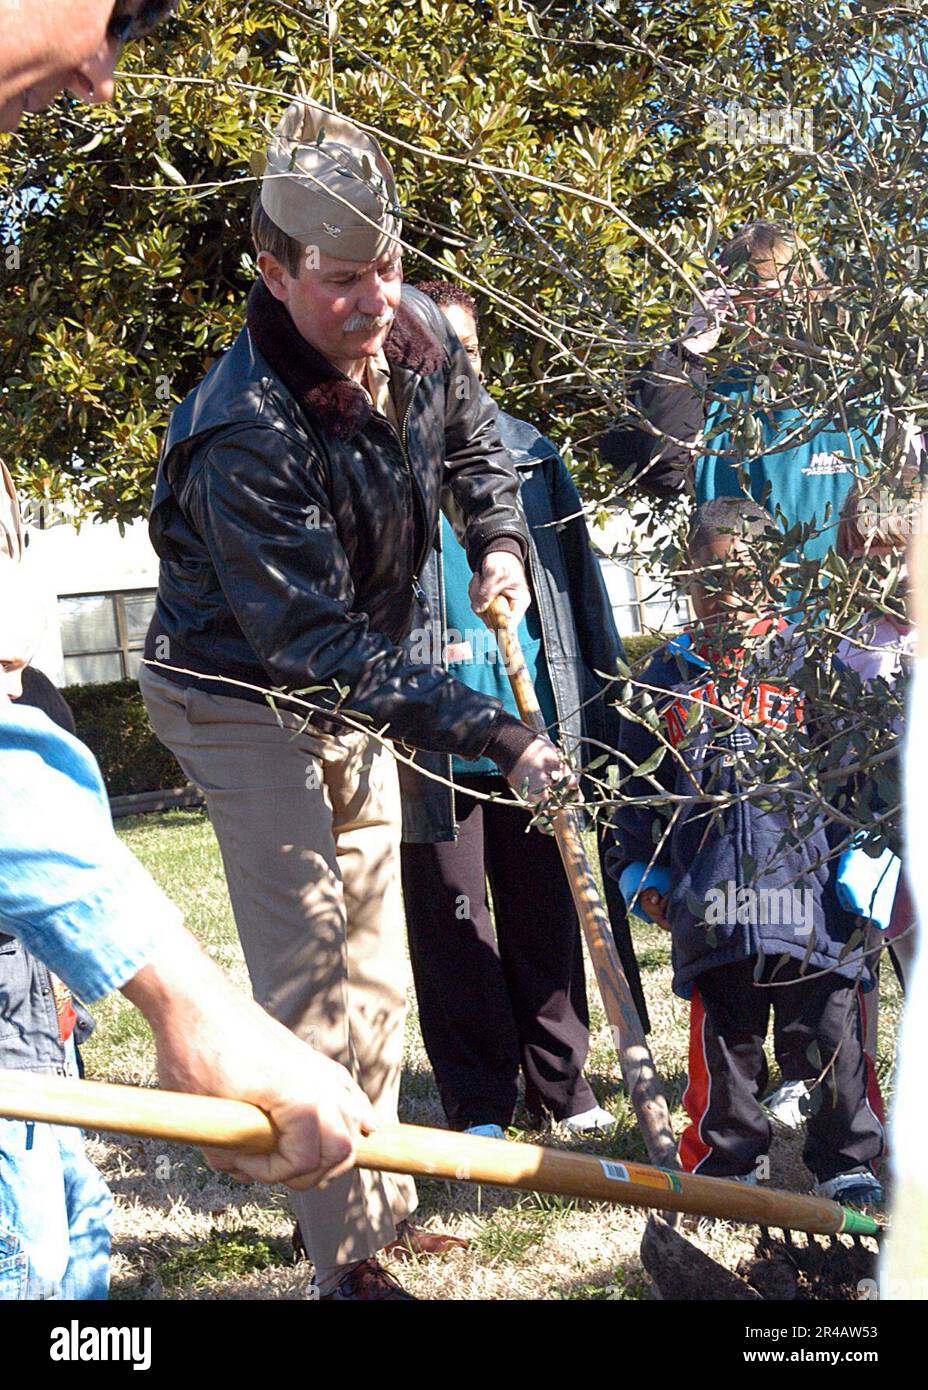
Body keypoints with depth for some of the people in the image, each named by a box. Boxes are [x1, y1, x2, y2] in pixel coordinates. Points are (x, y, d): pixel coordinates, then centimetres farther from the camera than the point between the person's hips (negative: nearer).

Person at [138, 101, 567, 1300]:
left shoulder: (418, 336, -11)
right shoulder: (248, 436, -34)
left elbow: (473, 441, 14)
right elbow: (323, 649, -34)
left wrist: (499, 542, -4)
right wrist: (493, 736, -38)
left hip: (355, 690, 7)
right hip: (243, 697, -7)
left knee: (375, 967, 14)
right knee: (310, 974, -10)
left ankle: (382, 1205, 29)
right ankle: (349, 1257, -3)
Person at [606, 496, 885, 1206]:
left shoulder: (808, 660, 4)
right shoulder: (668, 675, 11)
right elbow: (636, 782, 18)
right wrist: (640, 868, 12)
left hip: (805, 877, -2)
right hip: (708, 898, 2)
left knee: (825, 1028, 0)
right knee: (723, 1032, 9)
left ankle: (847, 1161, 15)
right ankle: (726, 1160, 24)